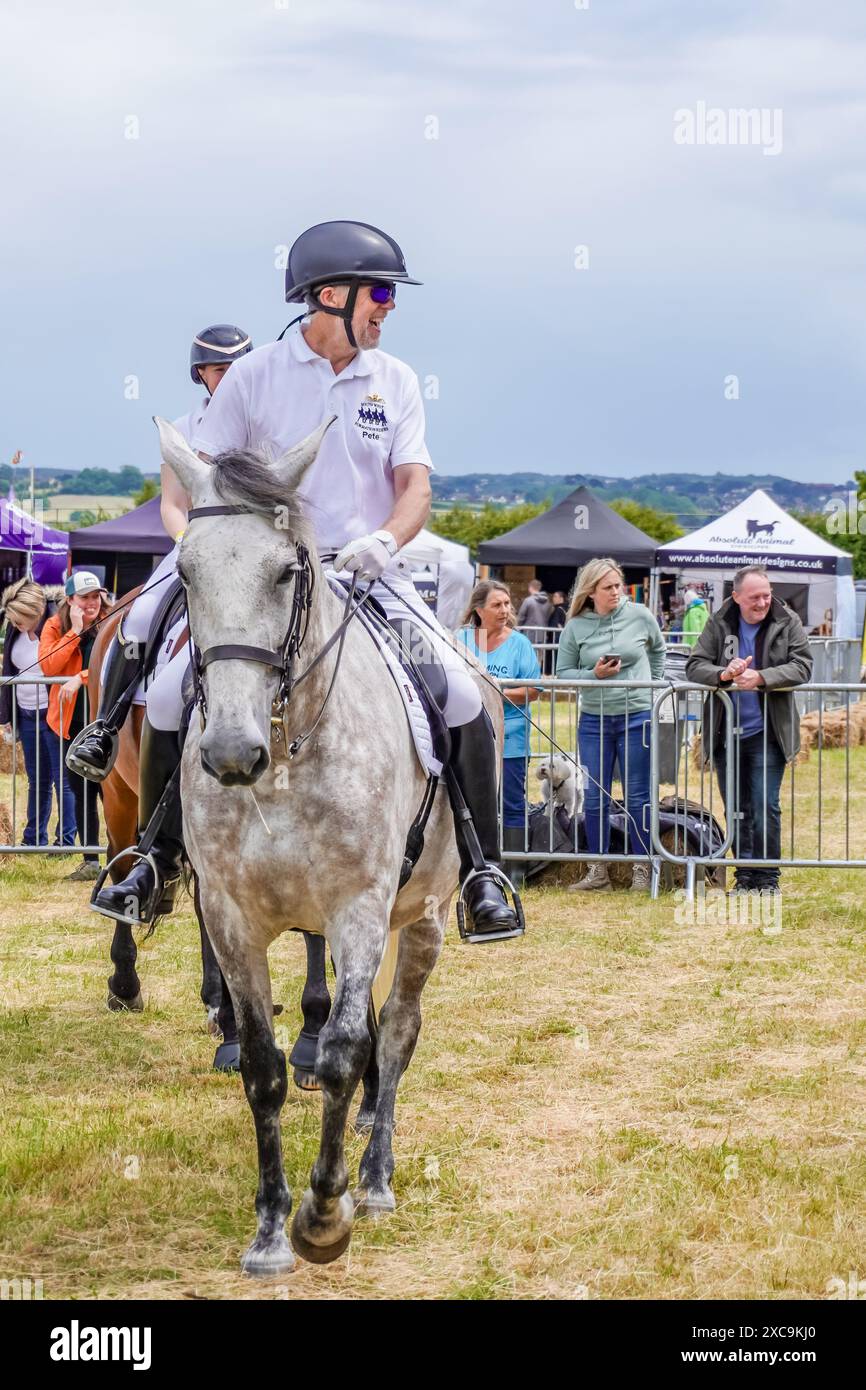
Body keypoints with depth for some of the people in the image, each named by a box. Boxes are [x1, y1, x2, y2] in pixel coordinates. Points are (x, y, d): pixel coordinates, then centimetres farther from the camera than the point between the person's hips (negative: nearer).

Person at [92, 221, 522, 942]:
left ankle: (482, 871, -2)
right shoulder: (256, 374, 0)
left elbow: (416, 488, -2)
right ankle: (159, 855, 7)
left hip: (371, 574, 1)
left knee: (464, 700, -17)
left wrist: (385, 539, -23)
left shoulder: (396, 381, 6)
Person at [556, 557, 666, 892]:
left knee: (637, 797, 2)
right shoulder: (576, 628, -2)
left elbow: (657, 648, 18)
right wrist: (594, 674, -14)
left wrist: (653, 681, 15)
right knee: (594, 797, 4)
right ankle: (597, 869, 14)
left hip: (637, 717, -1)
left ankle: (641, 868, 11)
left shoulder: (640, 616, -1)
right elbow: (562, 673, 1)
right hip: (594, 720, 1)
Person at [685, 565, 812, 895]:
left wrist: (760, 678, -25)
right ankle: (744, 875, 19)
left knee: (765, 806, -5)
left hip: (767, 733, -2)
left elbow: (801, 667, -10)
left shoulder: (787, 623, -1)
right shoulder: (719, 624, 2)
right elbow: (694, 666, -3)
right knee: (736, 809, 9)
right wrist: (724, 674, -24)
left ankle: (767, 877, 5)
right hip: (726, 733, 3)